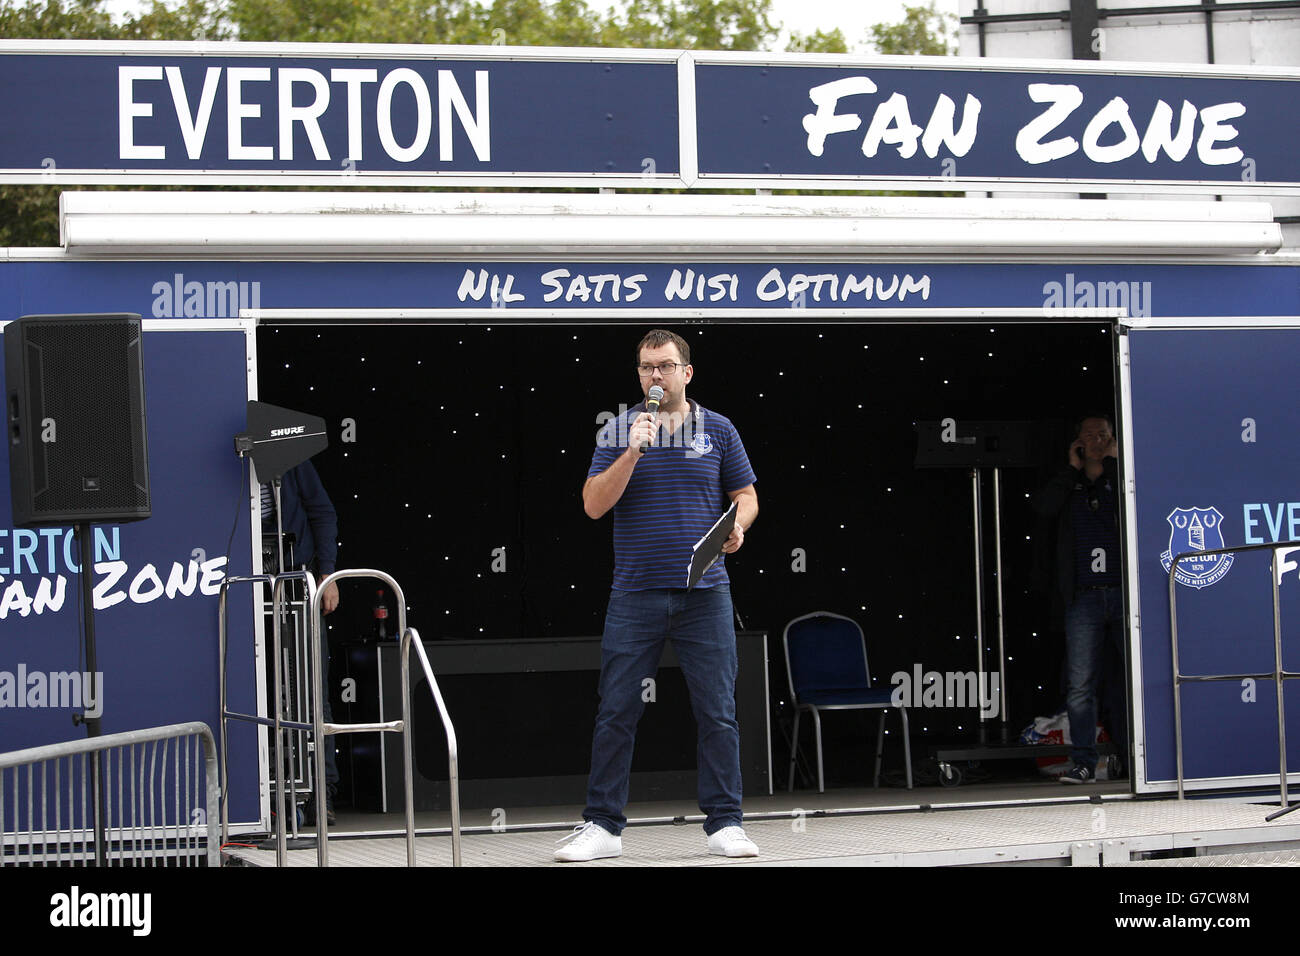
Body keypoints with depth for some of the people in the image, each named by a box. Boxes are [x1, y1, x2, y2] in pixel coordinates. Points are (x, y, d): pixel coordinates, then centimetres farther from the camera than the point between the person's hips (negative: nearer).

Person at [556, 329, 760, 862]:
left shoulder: (718, 431, 8)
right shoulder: (618, 432, 6)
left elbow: (745, 497, 13)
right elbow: (594, 505, -3)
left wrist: (736, 527, -9)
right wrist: (633, 452, -15)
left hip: (704, 594, 0)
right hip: (635, 593, 0)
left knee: (717, 713, 0)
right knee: (616, 713, 0)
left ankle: (724, 823, 8)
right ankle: (603, 826, 6)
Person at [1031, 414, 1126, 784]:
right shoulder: (1069, 485, 15)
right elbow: (1044, 506, -4)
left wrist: (1113, 462, -3)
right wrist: (1073, 468, 1)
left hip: (1125, 593, -1)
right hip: (1084, 598, 1)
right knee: (1080, 684, -3)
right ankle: (1084, 761, -1)